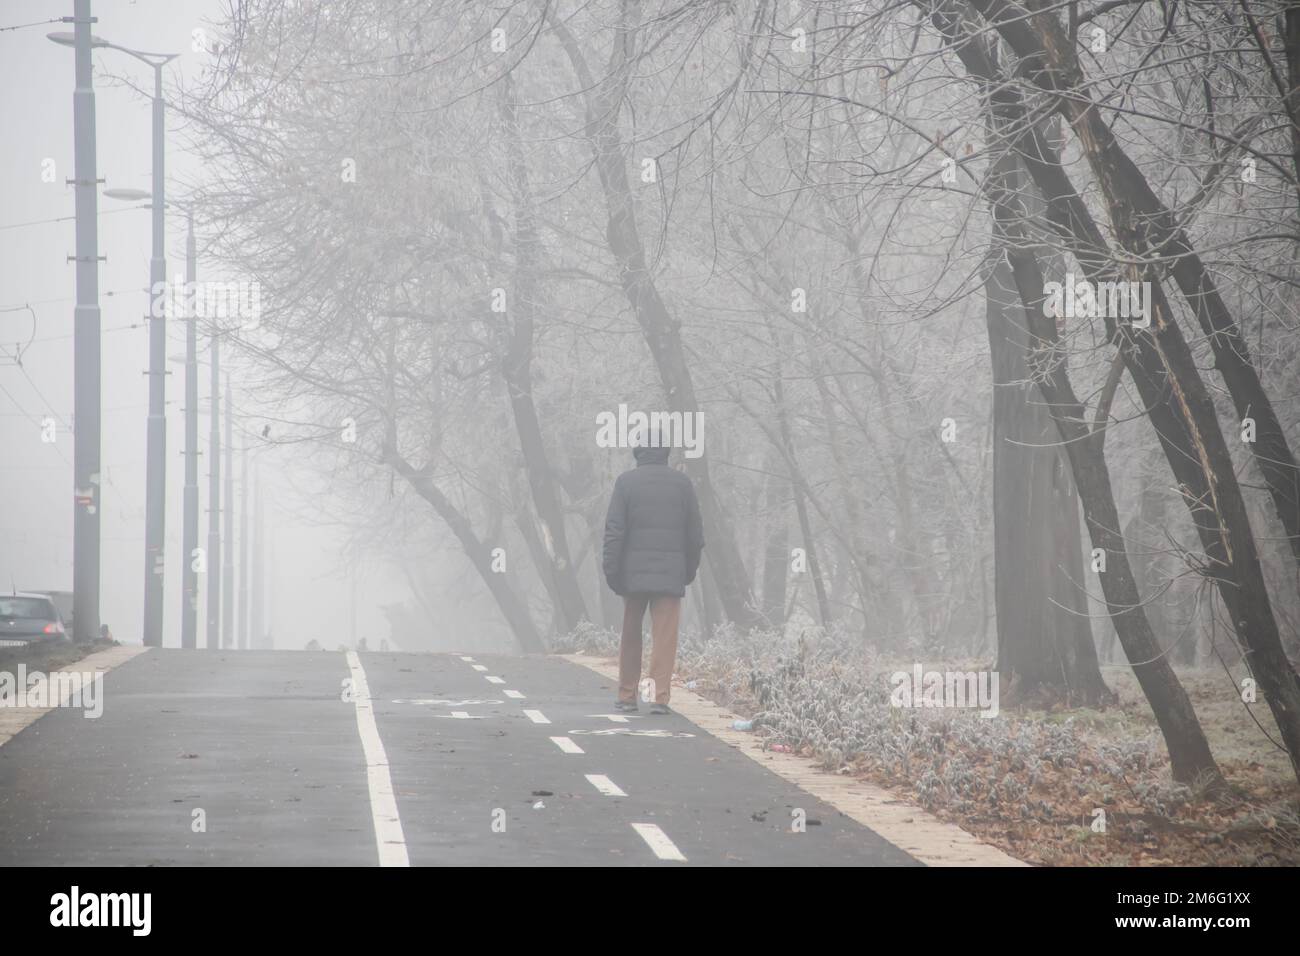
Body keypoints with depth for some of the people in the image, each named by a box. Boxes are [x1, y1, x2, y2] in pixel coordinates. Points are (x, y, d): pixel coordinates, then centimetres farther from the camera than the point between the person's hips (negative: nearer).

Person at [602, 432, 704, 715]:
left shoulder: (626, 482, -2)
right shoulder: (682, 483, 4)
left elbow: (614, 531, -6)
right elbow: (695, 533, 7)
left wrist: (612, 572, -1)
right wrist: (689, 570, 17)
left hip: (633, 574, 0)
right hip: (670, 574, 0)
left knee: (630, 636, 12)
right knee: (665, 636, -2)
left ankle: (627, 696, 14)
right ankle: (659, 696, -11)